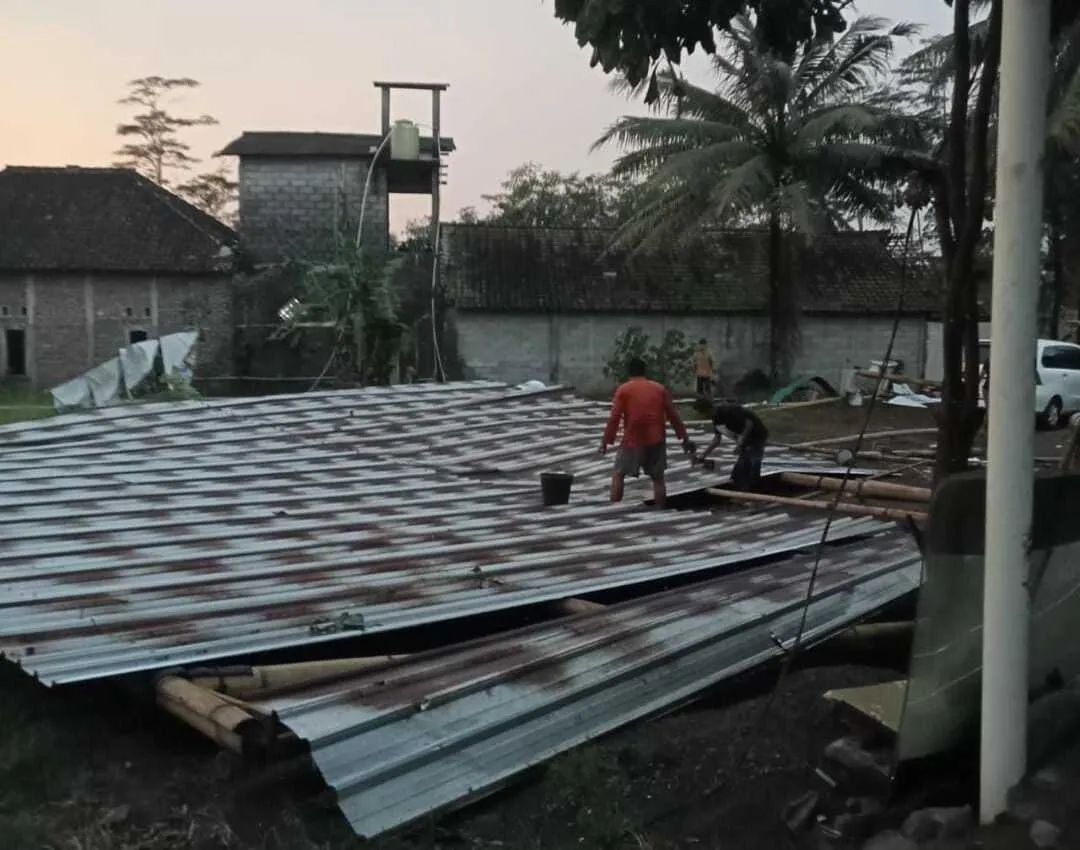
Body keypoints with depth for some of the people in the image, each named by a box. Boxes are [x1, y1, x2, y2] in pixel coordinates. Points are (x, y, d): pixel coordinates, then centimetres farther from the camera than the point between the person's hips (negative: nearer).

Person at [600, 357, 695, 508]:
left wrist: (606, 441, -3)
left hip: (633, 440, -2)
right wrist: (684, 438, 15)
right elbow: (673, 415, 9)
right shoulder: (660, 388, 8)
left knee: (618, 474, 11)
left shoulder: (623, 390, -1)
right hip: (656, 440, 3)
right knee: (658, 478, 13)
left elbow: (614, 418, -8)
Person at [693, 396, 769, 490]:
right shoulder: (716, 418, 4)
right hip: (747, 439, 10)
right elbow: (717, 439, 16)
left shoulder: (728, 412, -25)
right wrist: (703, 456, 15)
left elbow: (749, 424, -26)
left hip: (756, 436, -10)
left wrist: (740, 443, -24)